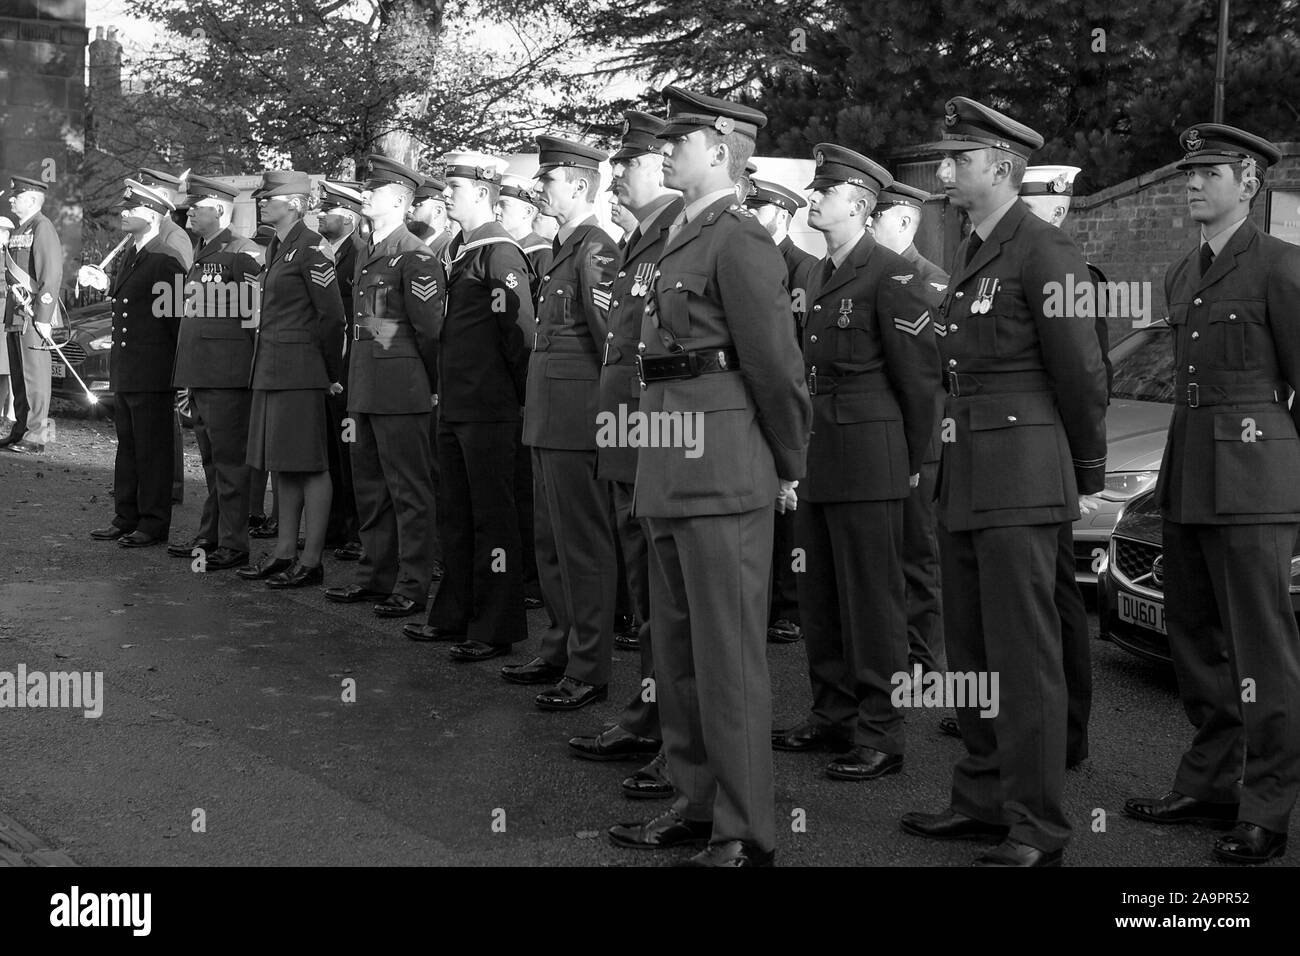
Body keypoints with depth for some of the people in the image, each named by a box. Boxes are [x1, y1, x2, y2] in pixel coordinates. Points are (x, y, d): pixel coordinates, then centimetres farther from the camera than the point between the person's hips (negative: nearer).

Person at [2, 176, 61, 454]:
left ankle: (36, 435, -3)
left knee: (35, 374, -6)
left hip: (34, 314, -9)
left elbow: (52, 274, -16)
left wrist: (43, 316, -19)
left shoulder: (42, 227, -10)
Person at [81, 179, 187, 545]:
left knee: (153, 450, -1)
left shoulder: (166, 260, -14)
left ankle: (153, 525, 7)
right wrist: (105, 284, 12)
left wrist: (180, 369, -13)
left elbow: (177, 318, -14)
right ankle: (126, 518, 23)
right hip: (124, 372, 9)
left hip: (152, 375, -9)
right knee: (127, 447, 15)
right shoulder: (128, 257, 15)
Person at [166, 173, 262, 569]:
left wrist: (253, 370, -15)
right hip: (200, 374, 9)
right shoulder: (201, 254, 18)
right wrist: (188, 380, 20)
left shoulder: (244, 254, -11)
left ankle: (233, 545, 0)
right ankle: (210, 536, 25)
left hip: (228, 374, -9)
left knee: (229, 459, -4)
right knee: (211, 459, 16)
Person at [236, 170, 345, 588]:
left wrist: (332, 376, -9)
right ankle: (285, 552, 21)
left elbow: (332, 315, -13)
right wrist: (264, 367, 16)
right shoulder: (275, 249, 15)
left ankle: (311, 562, 1)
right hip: (272, 370, 9)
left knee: (309, 466, -4)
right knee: (279, 464, 13)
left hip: (302, 371, -9)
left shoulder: (311, 248, -12)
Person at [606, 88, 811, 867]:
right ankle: (698, 803, 28)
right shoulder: (684, 240, 16)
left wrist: (789, 470, -4)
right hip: (671, 472, 9)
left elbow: (777, 365, -12)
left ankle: (745, 837, 5)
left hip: (723, 471, -9)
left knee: (728, 656, -3)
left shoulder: (741, 241, -11)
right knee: (677, 649, 16)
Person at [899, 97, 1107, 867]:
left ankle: (1038, 829, 4)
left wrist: (1088, 479, -4)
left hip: (1022, 480, -9)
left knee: (1024, 657, -4)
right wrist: (949, 470, 14)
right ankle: (986, 801, 26)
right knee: (971, 650, 15)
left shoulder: (1044, 253, -12)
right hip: (965, 477, 9)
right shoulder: (972, 255, 16)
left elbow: (1082, 374, -10)